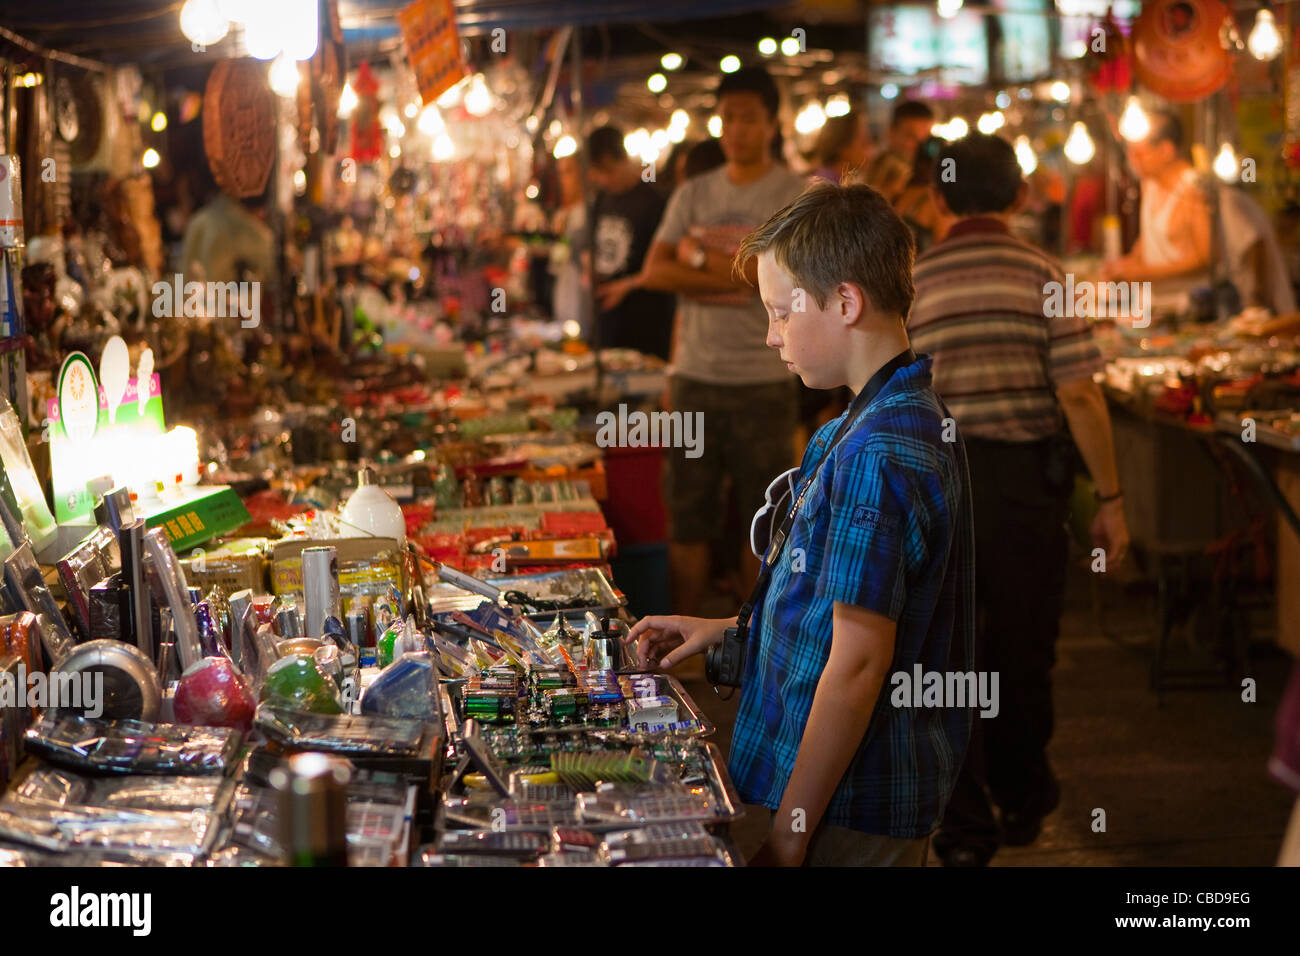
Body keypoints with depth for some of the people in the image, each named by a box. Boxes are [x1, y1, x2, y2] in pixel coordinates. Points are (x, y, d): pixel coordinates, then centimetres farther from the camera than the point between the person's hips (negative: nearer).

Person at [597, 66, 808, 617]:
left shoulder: (797, 194, -1)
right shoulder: (694, 195, 11)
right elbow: (656, 271, -1)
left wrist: (697, 256, -5)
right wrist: (734, 282, -11)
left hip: (764, 380, -3)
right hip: (695, 377, 3)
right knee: (687, 522, 4)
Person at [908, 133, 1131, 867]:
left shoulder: (909, 283, 0)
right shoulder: (1043, 275, -6)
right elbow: (1079, 397, -11)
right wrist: (1111, 498, -4)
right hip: (1026, 476, -1)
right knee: (1024, 646, 15)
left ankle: (966, 826, 9)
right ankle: (1023, 800, 32)